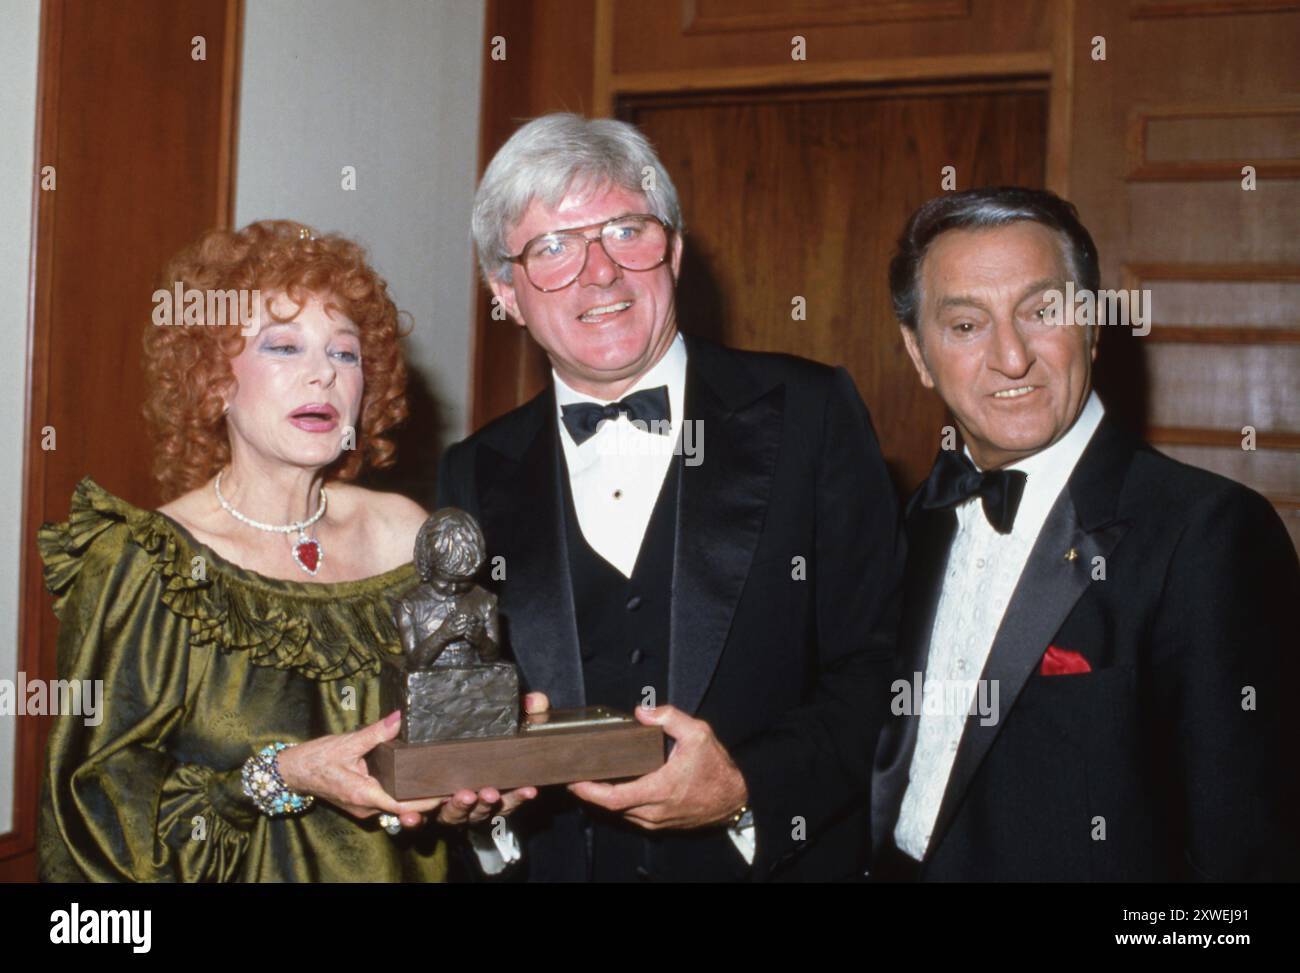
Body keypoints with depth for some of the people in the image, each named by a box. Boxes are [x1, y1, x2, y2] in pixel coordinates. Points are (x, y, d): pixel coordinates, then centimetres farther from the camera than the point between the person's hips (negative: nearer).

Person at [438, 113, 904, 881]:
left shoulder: (808, 415, -5)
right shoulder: (475, 478, 3)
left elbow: (878, 672, -7)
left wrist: (747, 792, -19)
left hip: (779, 860, -3)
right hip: (555, 861, 3)